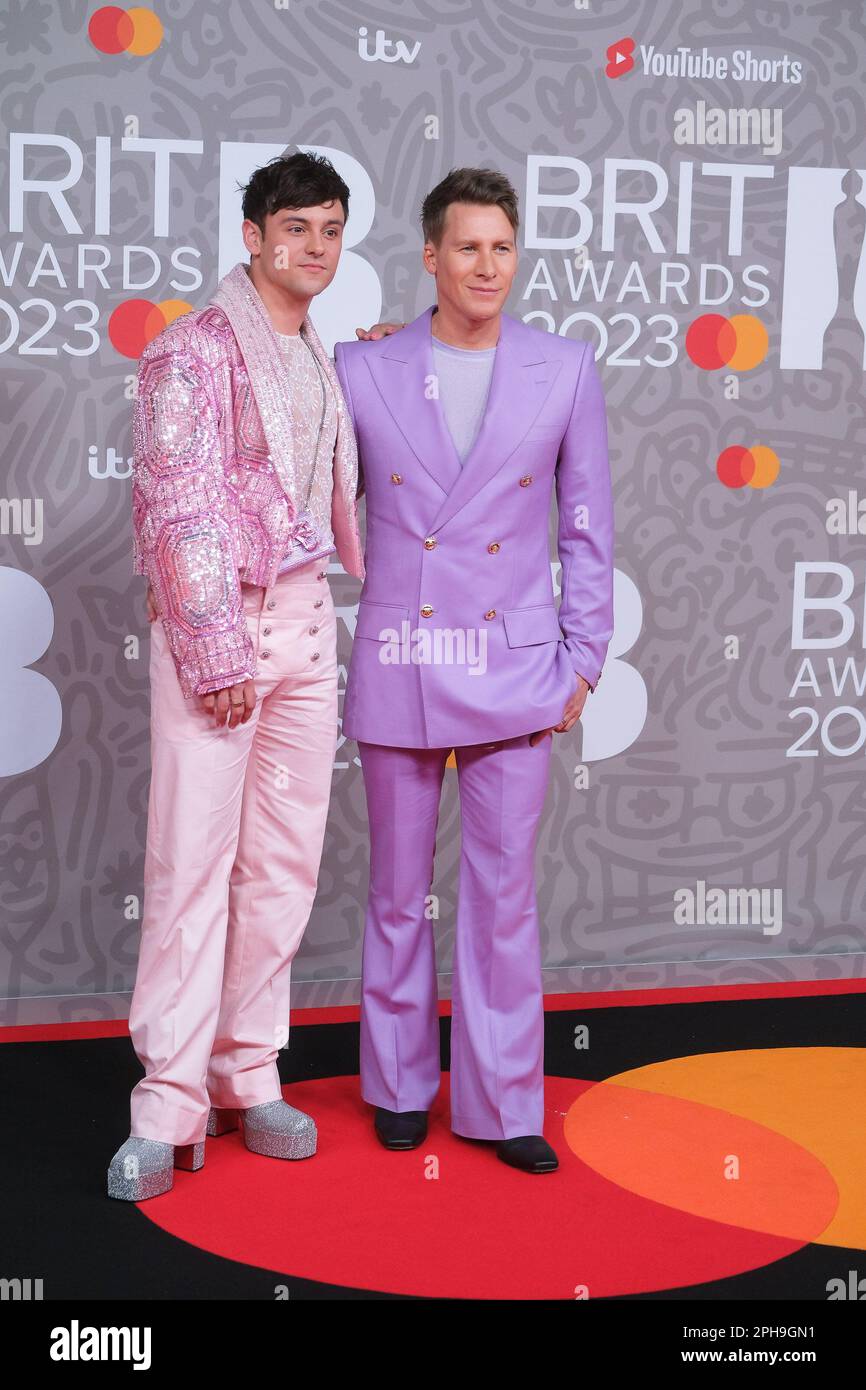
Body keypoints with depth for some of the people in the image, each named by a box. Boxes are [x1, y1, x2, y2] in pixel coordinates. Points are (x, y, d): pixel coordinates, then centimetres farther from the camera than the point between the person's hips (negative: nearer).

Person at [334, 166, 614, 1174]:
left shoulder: (565, 371, 2)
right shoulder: (363, 369, 1)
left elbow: (588, 528, 5)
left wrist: (581, 662, 2)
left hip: (514, 670, 0)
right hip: (397, 667, 0)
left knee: (505, 894, 5)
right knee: (398, 892, 10)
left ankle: (502, 1101, 18)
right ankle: (398, 1084, 27)